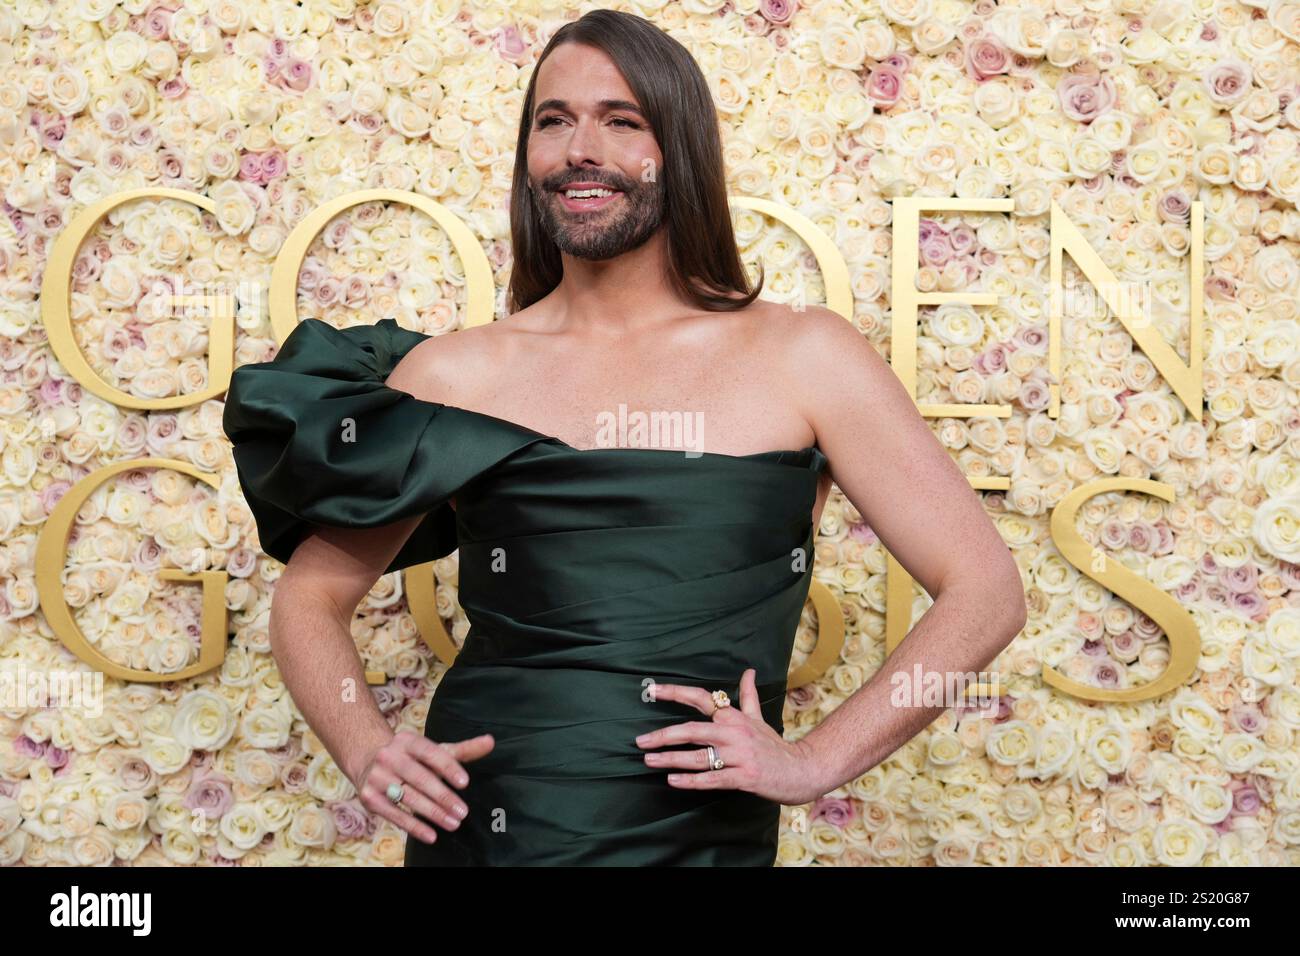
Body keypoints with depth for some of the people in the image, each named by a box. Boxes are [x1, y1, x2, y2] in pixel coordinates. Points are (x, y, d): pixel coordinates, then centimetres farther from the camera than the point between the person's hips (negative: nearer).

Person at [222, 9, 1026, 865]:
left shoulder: (802, 358, -5)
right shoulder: (454, 373, -1)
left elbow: (984, 589, -5)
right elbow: (310, 597, 8)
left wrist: (814, 761, -11)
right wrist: (368, 751, -9)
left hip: (706, 837, -1)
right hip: (475, 828, 1)